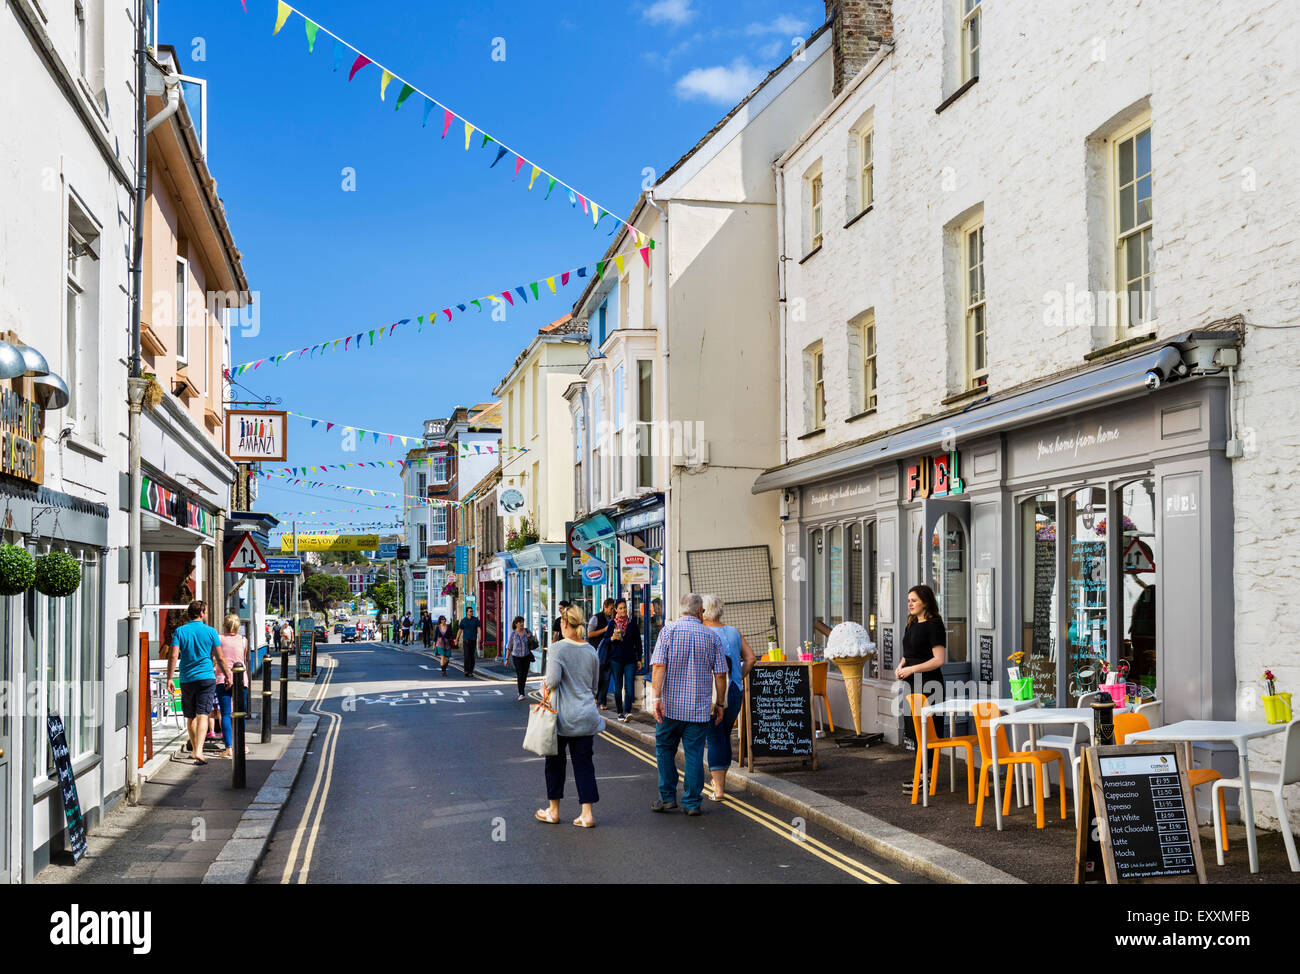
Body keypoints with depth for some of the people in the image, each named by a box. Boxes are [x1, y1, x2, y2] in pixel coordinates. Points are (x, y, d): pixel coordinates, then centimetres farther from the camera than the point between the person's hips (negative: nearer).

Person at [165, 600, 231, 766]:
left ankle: (195, 749, 26)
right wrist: (228, 676, 10)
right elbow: (220, 658, 0)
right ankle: (198, 751, -22)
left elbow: (173, 656, -7)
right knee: (202, 715, -7)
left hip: (187, 680, 2)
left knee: (190, 717, 15)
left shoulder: (180, 631, 1)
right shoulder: (210, 631, -2)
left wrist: (169, 678, -2)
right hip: (206, 678, -2)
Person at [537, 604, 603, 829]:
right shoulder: (591, 650, 6)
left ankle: (553, 811, 21)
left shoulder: (558, 648, -12)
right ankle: (587, 813, 3)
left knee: (555, 761, 12)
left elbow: (554, 678, -23)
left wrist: (547, 689, -4)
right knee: (584, 762, 7)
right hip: (586, 716, 4)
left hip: (563, 717, -4)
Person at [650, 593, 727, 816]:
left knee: (665, 749, 13)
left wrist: (657, 697, -13)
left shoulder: (668, 630, -2)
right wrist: (719, 704, 12)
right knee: (694, 753, 6)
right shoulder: (712, 636, 2)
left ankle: (668, 797, 12)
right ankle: (692, 803, 8)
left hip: (671, 705, -1)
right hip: (700, 707, 1)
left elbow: (659, 666, -12)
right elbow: (720, 674, 3)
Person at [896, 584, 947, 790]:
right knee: (913, 730, 13)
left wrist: (912, 669, -18)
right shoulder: (912, 625, 14)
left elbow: (939, 659, -18)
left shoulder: (934, 625, -12)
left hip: (928, 684, -9)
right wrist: (900, 666, 6)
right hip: (912, 684, 9)